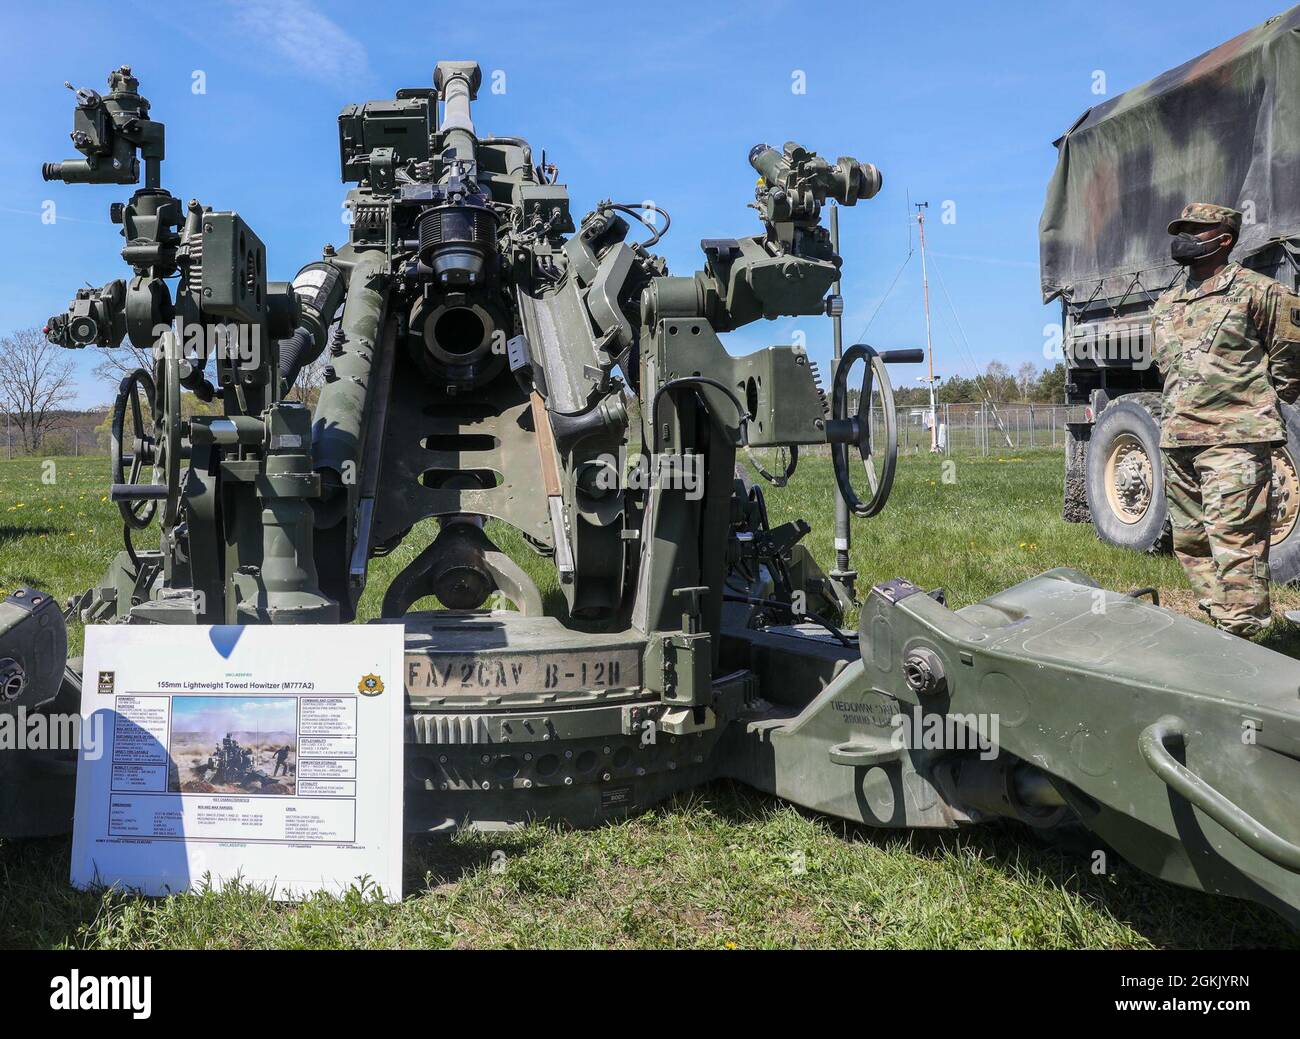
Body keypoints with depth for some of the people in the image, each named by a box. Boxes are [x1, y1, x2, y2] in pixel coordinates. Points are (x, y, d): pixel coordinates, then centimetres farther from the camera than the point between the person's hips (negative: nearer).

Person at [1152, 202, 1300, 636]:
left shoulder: (1254, 291, 0)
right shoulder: (1166, 304, 19)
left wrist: (1262, 403, 12)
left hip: (1233, 441, -7)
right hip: (1176, 441, 7)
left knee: (1234, 544, -12)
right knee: (1190, 543, 9)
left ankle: (1240, 637, -10)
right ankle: (1220, 625, 19)